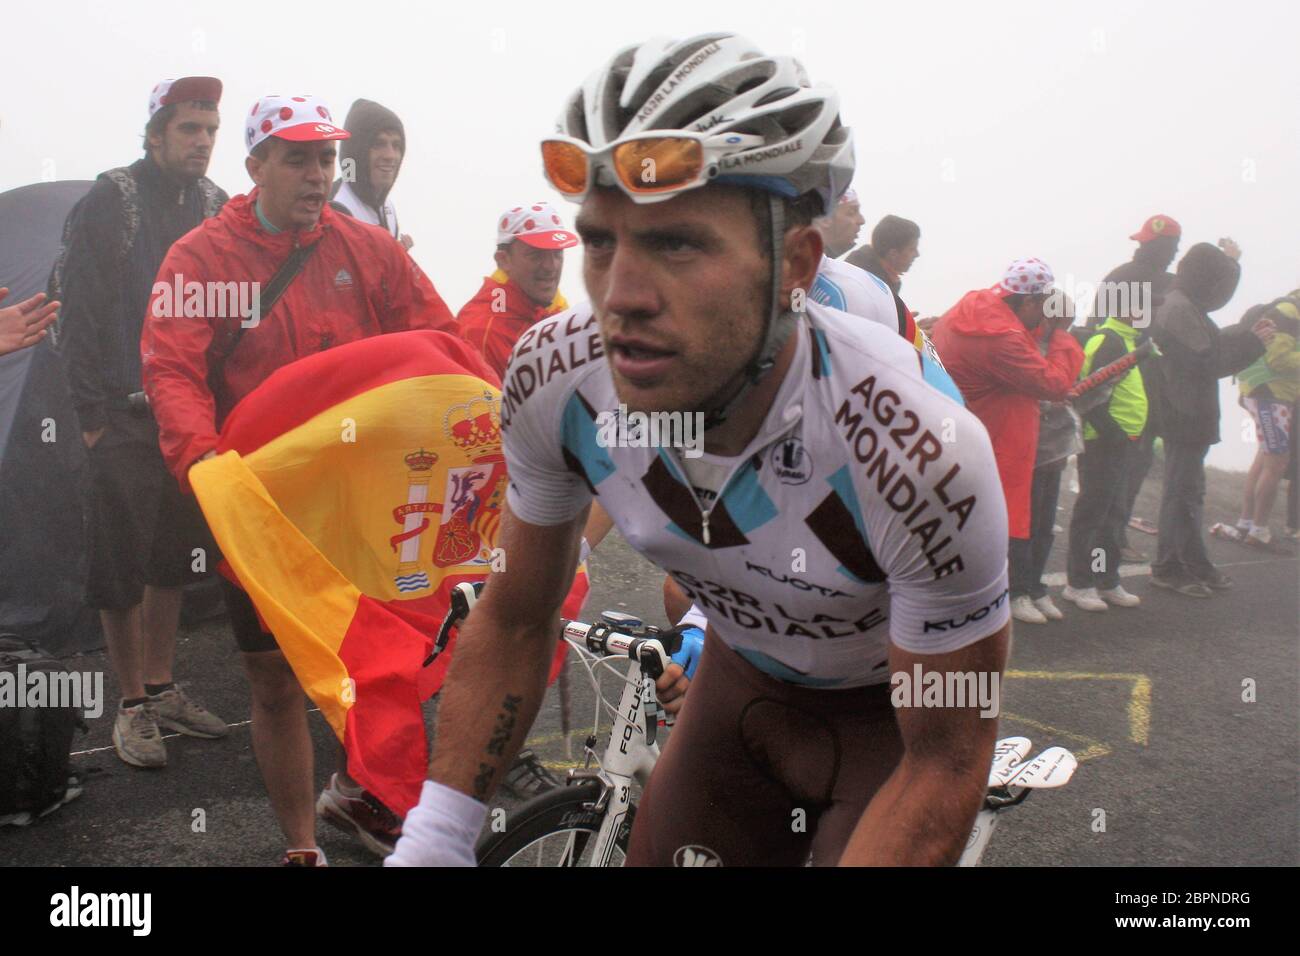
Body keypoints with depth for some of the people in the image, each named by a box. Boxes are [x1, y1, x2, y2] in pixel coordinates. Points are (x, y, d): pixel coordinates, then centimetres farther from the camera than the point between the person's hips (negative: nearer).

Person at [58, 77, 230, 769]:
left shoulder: (216, 207, 9)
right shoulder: (109, 202, -6)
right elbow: (79, 313, -8)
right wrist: (92, 413, -12)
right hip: (126, 419, -5)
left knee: (174, 557, 13)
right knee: (123, 564, 1)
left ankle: (161, 687, 26)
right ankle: (133, 707, 13)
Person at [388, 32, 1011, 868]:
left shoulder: (920, 454, -37)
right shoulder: (553, 380, -25)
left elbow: (947, 762, -24)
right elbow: (515, 620, -9)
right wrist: (430, 839, -14)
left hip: (899, 711, -3)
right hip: (745, 679, 3)